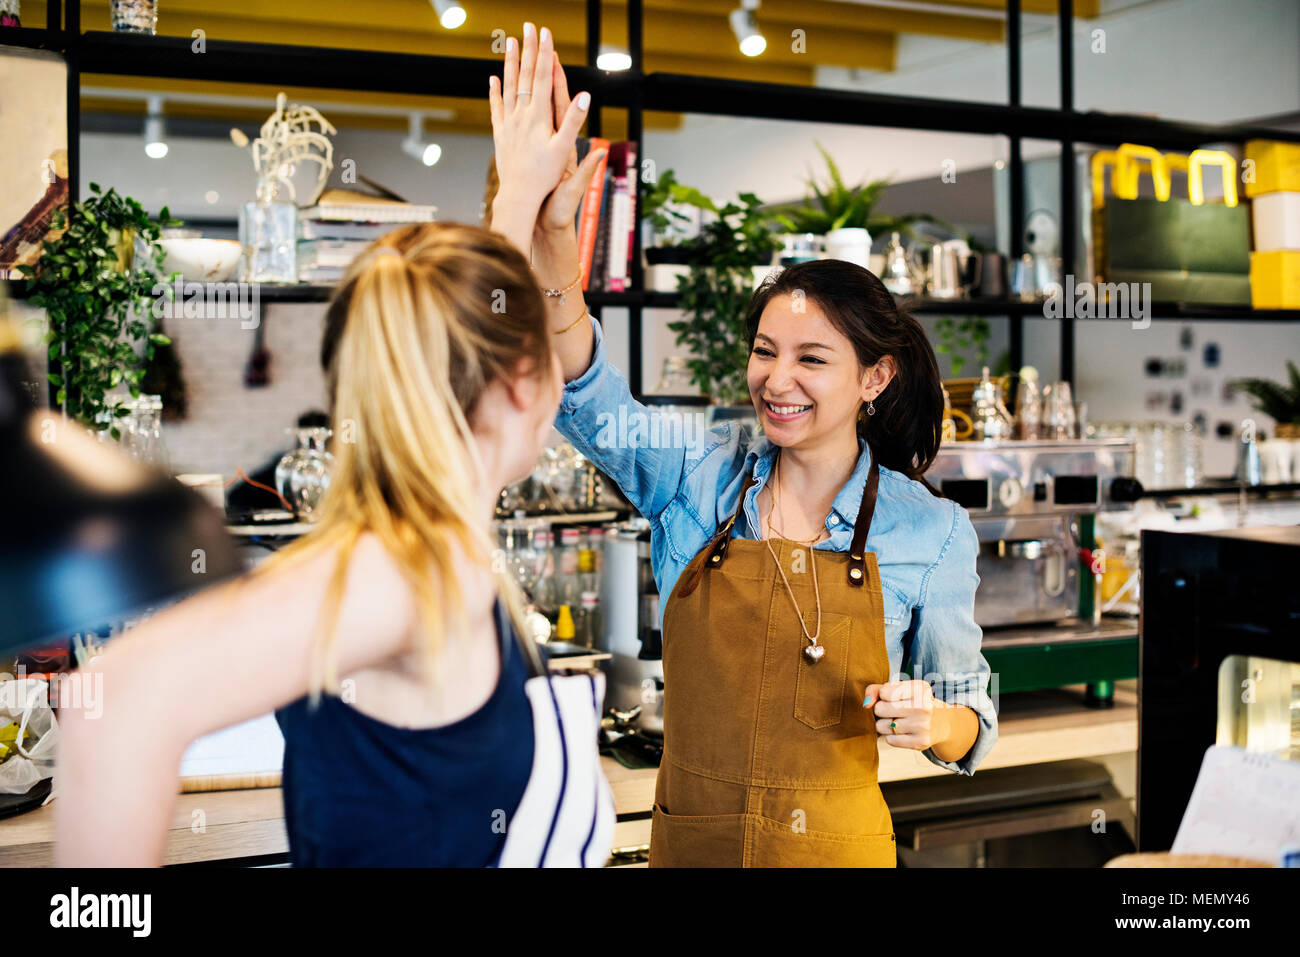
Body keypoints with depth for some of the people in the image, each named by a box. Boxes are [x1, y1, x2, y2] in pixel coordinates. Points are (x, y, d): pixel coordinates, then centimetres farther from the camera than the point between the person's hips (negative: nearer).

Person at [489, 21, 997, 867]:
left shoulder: (930, 530, -8)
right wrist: (529, 204, -32)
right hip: (689, 836, 1)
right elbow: (583, 385, -18)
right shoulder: (700, 478, -5)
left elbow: (969, 724, 0)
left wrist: (932, 721, -23)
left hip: (835, 843, -1)